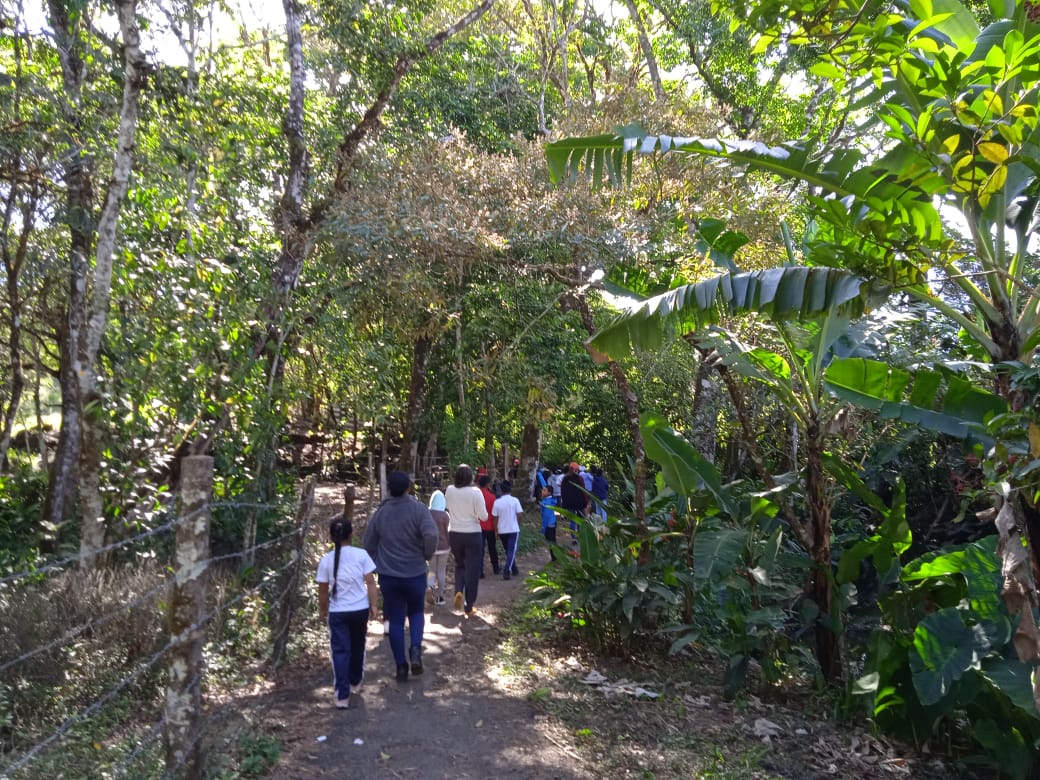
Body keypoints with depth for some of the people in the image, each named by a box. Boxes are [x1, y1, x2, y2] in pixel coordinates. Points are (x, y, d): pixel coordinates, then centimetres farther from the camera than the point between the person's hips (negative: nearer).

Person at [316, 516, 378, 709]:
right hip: (360, 609, 1)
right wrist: (374, 606, 1)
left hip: (337, 612, -1)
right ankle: (355, 681, 41)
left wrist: (322, 611, 15)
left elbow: (323, 590, 1)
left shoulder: (326, 560, -6)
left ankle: (342, 695, 0)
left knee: (340, 651, 4)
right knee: (357, 646, 22)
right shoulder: (361, 555, -7)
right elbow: (370, 582, -7)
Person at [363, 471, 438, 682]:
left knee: (395, 621, 11)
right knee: (416, 612, 20)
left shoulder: (380, 512, 1)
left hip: (388, 576, 2)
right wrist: (426, 555, -8)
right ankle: (416, 649, -2)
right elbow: (431, 535, -25)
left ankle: (401, 666, 14)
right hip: (415, 575, -2)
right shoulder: (418, 509, -11)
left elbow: (369, 545, 9)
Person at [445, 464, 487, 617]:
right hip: (473, 534, -3)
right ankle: (469, 607, 13)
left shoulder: (449, 490, -5)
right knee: (472, 570, 9)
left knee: (459, 565, 23)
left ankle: (458, 592, -1)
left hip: (454, 534, 3)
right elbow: (484, 516, -12)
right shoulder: (475, 492, -15)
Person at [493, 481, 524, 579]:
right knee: (511, 551, -3)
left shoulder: (497, 502, -4)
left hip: (502, 530, 3)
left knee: (508, 550, 19)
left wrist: (496, 530, 9)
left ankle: (514, 569, 29)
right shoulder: (515, 500, -8)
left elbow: (495, 518, -1)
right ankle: (506, 571, -18)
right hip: (513, 529, -2)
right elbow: (519, 515, -7)